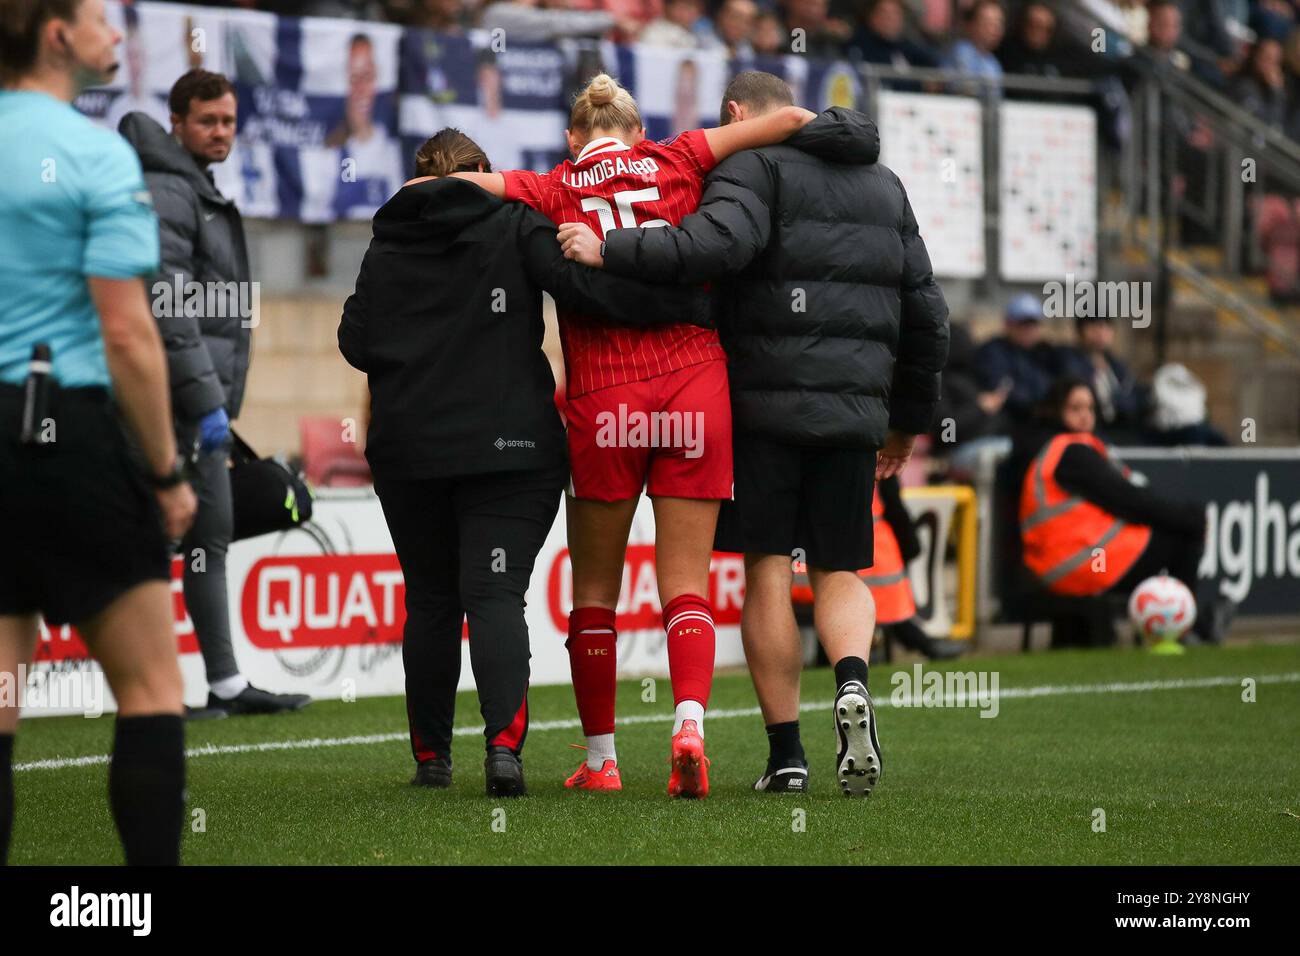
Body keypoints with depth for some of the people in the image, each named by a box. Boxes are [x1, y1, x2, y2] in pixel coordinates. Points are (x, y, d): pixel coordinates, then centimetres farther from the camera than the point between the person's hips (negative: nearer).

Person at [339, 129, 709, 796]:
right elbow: (582, 284, -14)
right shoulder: (515, 227, 1)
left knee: (430, 600, 13)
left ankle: (431, 755, 15)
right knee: (495, 593, -6)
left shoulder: (386, 245, 8)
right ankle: (504, 741, -25)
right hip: (508, 447, -2)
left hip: (406, 448, 2)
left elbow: (356, 343, 5)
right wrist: (691, 303, -16)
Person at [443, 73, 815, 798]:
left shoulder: (551, 192, 5)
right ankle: (691, 723, -20)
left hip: (604, 399, -1)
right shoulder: (674, 162, 7)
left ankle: (600, 758, 15)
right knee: (686, 587, 3)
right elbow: (793, 120, 4)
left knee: (595, 589, 12)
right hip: (695, 382, 1)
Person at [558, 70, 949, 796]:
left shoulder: (752, 165, -1)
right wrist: (909, 421, 28)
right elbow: (926, 314, 19)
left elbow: (717, 244, -23)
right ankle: (853, 682, -18)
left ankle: (786, 752, -1)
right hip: (852, 410, 4)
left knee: (768, 573, 1)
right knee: (840, 571, 11)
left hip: (764, 403, -4)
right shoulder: (884, 186, 19)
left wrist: (609, 250, -18)